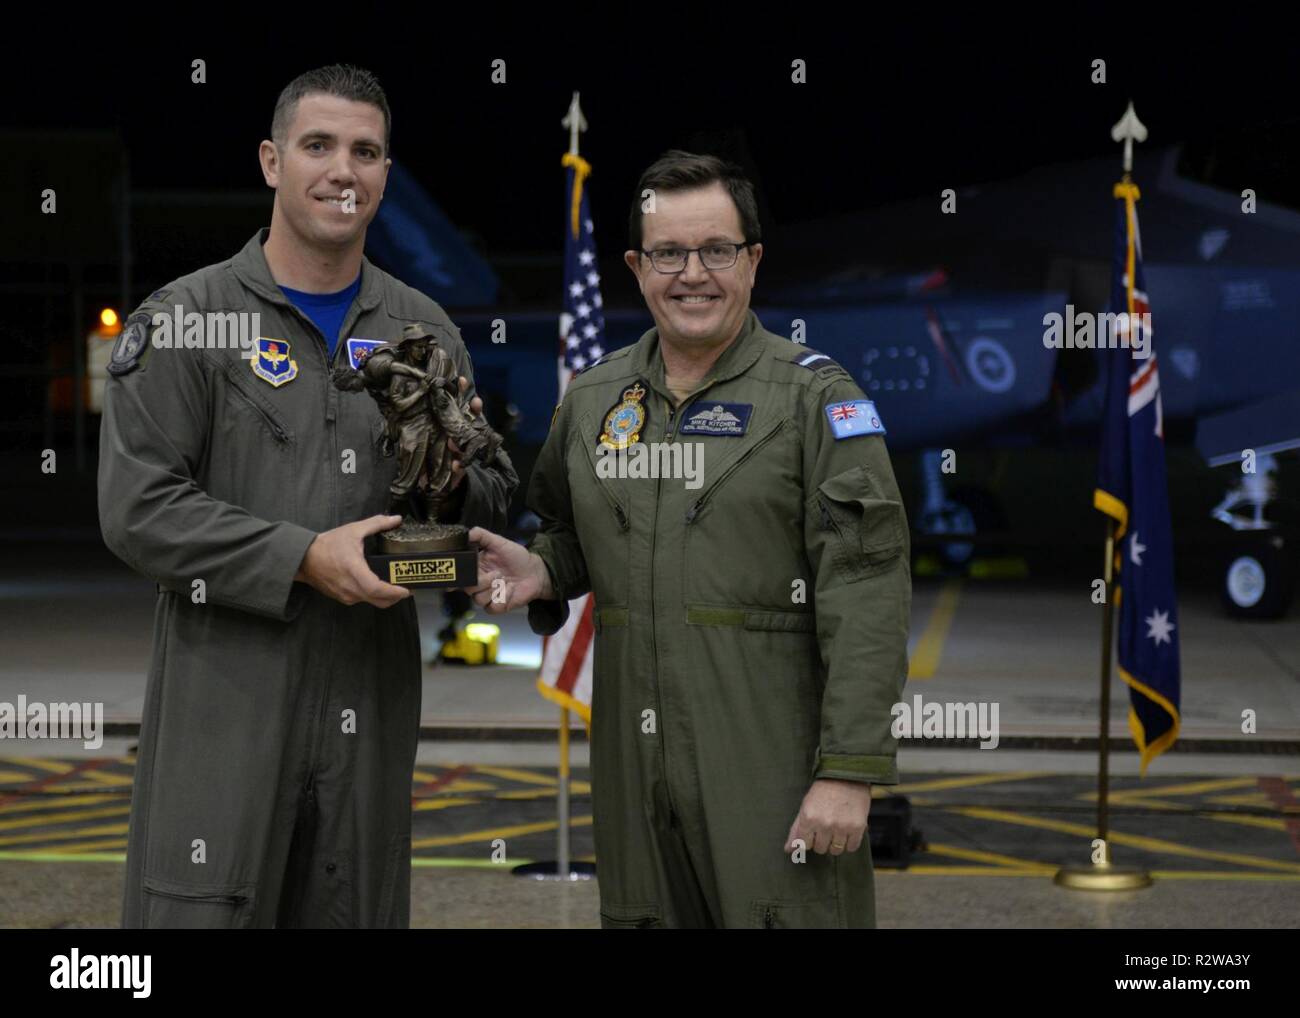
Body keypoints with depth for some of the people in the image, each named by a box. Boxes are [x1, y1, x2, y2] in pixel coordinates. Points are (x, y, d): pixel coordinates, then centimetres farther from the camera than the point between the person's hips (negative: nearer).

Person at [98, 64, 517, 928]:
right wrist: (305, 557, -16)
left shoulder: (425, 329, 12)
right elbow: (138, 509, -9)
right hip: (225, 705, -4)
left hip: (372, 709, 4)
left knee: (358, 914, 10)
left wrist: (455, 482, -8)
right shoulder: (185, 318, -1)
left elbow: (496, 496, 16)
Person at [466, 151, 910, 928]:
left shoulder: (815, 396, -5)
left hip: (774, 766, -5)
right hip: (635, 769, 5)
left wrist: (850, 770, -18)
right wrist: (543, 572, 3)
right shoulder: (594, 398, 11)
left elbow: (866, 593, -12)